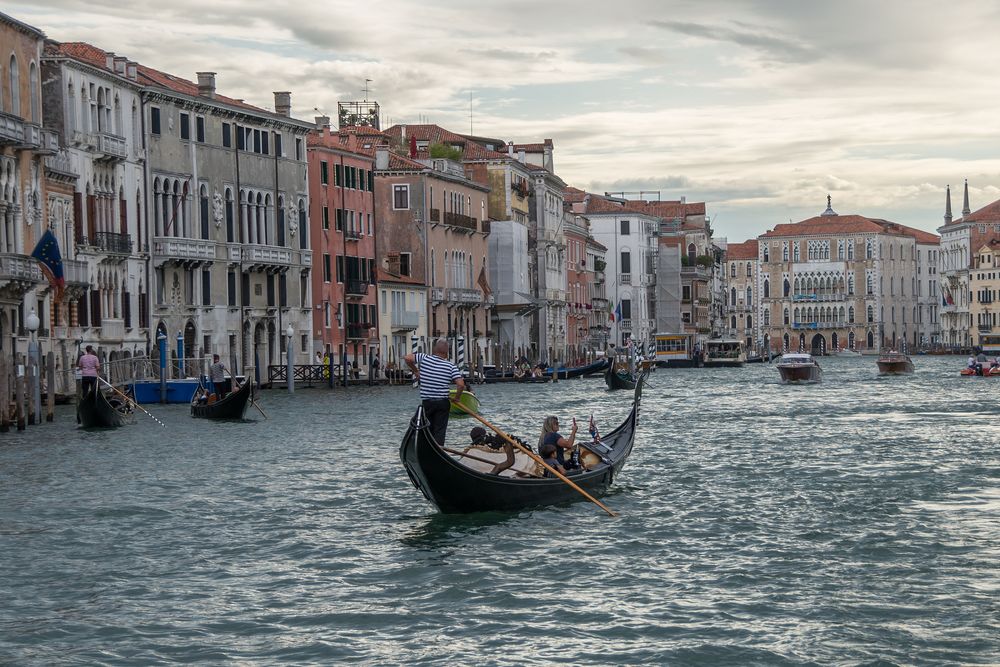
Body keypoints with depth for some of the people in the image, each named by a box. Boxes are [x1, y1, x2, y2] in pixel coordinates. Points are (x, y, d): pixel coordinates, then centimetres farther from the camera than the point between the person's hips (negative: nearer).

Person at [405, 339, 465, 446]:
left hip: (426, 402, 1)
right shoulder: (451, 366, -5)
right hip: (443, 402, -1)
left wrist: (415, 371, 13)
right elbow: (461, 385, -12)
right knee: (440, 430, 3)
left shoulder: (424, 358, -3)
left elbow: (407, 358, -2)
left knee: (428, 430, 15)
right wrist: (457, 398, 5)